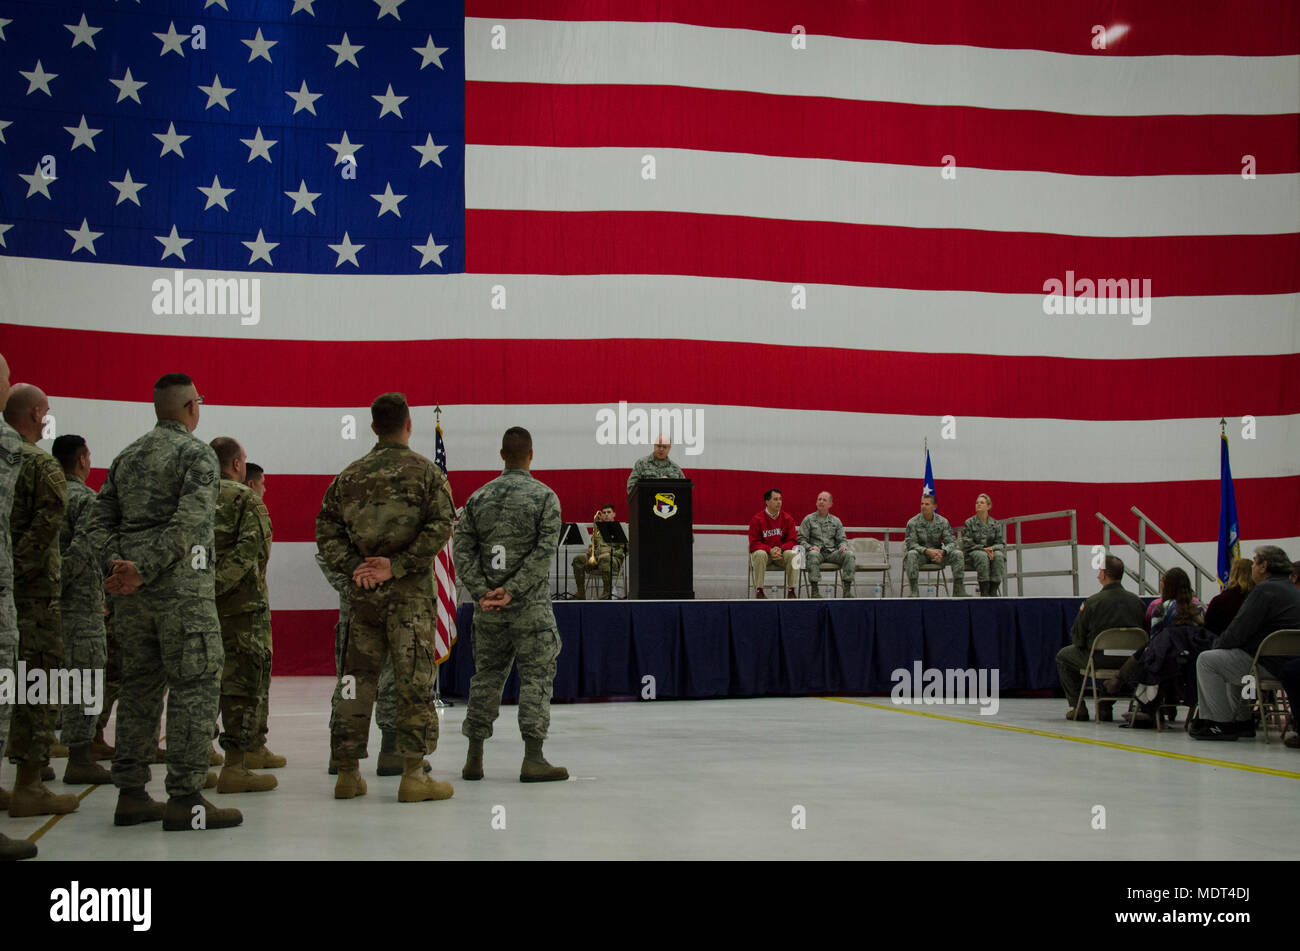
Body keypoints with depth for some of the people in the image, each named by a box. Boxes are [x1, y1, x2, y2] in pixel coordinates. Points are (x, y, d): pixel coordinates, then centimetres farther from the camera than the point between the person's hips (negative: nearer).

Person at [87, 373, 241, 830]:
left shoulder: (126, 457, 17)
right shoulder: (197, 454, -6)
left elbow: (101, 519, 11)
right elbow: (189, 521, -19)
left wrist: (117, 562, -2)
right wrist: (145, 571, -20)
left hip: (132, 592, 8)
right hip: (182, 586, -7)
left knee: (139, 686, 13)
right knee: (194, 687, -4)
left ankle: (131, 794, 15)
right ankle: (185, 799, -6)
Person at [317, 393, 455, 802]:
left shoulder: (350, 476, 10)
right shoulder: (426, 471, -2)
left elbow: (326, 531, 7)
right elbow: (440, 527, -13)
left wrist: (354, 567, -1)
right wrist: (396, 566, -12)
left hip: (364, 589, 4)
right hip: (411, 590, -4)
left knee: (358, 678, 10)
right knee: (414, 680, -1)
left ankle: (347, 772, 15)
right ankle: (413, 775, -1)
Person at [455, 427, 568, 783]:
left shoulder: (478, 497, 7)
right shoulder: (544, 497, -4)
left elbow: (463, 550, 1)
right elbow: (545, 552, -13)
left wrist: (482, 592, -5)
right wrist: (511, 590, -14)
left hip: (488, 607, 4)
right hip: (531, 606, -4)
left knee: (486, 675, 12)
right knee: (536, 676, 2)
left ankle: (474, 758, 14)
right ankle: (532, 759, -2)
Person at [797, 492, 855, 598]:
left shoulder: (836, 521, 19)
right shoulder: (808, 519, 11)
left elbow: (842, 539, 17)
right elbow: (801, 539, 6)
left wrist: (843, 545, -7)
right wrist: (810, 547, -14)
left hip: (832, 552, 3)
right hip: (816, 550, -3)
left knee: (849, 555, -27)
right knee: (813, 555, -40)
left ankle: (847, 589, -29)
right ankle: (814, 589, -40)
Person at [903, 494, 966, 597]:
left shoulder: (943, 522, -1)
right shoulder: (913, 522, -9)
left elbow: (951, 542, -4)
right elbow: (911, 543, -15)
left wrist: (942, 552, -27)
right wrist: (927, 551, -31)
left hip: (937, 553, 3)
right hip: (920, 554, -3)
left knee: (958, 554, -20)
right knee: (912, 554, -37)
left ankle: (958, 592, -15)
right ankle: (914, 592, -36)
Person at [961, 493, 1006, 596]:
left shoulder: (996, 524, 9)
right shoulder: (969, 522, 2)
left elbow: (1001, 543, 5)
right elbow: (967, 543, -4)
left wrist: (992, 548, -18)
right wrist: (983, 549, -19)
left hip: (991, 551, 2)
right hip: (972, 554, -2)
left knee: (998, 555, -32)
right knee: (982, 556, -37)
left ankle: (993, 591, -32)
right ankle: (984, 592, -36)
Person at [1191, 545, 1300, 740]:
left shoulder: (1265, 590, -15)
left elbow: (1239, 631, -16)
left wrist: (1218, 643, 3)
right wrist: (1223, 643, 17)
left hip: (1269, 665, -11)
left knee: (1206, 660, -5)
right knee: (1229, 660, 33)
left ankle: (1223, 725, -4)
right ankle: (1242, 720, 28)